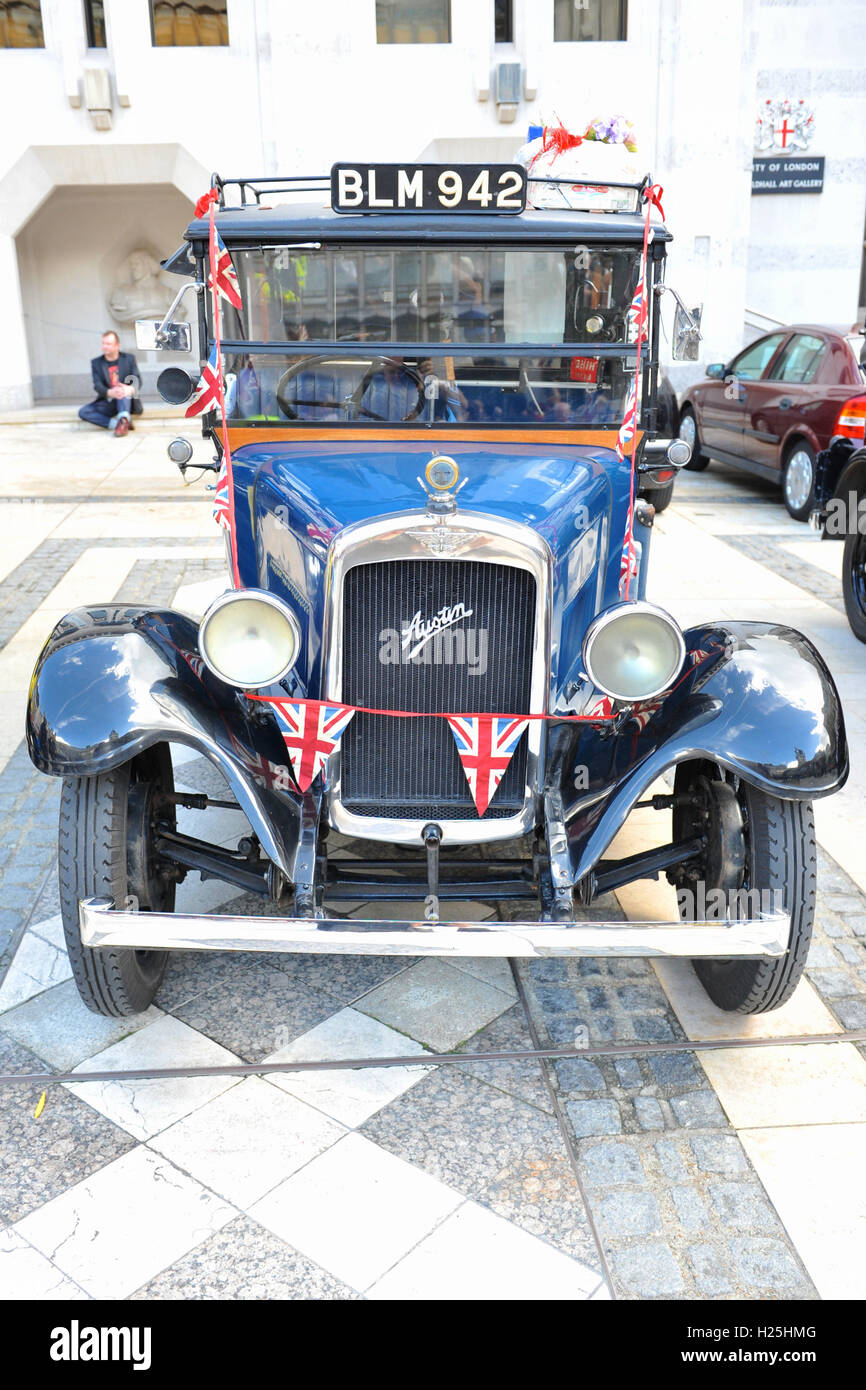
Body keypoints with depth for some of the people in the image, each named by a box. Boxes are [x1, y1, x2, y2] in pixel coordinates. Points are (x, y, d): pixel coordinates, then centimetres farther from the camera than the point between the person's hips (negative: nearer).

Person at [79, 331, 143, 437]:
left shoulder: (129, 358, 6)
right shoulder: (96, 363, 8)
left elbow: (137, 380, -8)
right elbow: (97, 385, -7)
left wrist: (131, 389, -35)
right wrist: (109, 393, -32)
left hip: (127, 401, -2)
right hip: (108, 403, 2)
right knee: (83, 412, -21)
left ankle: (123, 419, -47)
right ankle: (116, 424, -31)